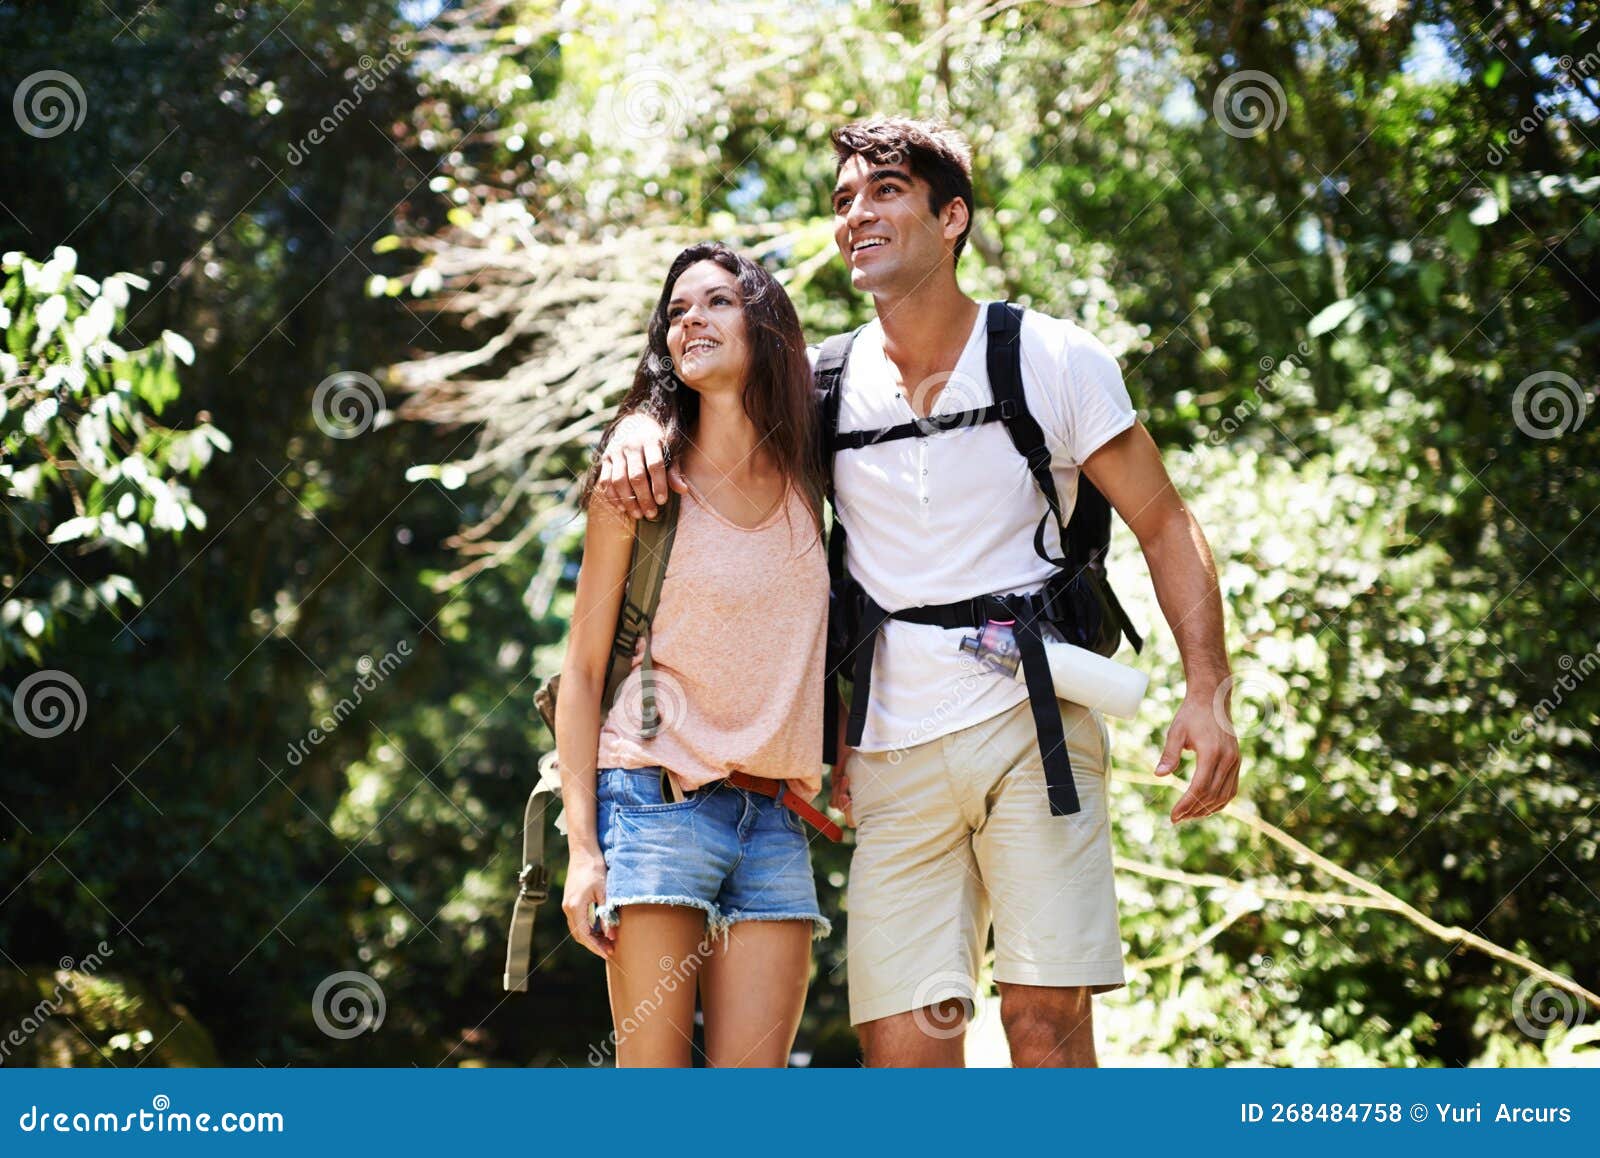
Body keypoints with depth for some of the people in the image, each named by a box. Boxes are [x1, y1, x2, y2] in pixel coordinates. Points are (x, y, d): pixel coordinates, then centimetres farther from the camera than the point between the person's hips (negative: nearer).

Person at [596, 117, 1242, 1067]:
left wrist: (1209, 693, -10)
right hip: (894, 755, 3)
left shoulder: (1055, 361, 1)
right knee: (901, 1040, -4)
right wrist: (640, 426, -4)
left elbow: (1166, 527, 3)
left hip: (1030, 728, -3)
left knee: (1048, 1013, -11)